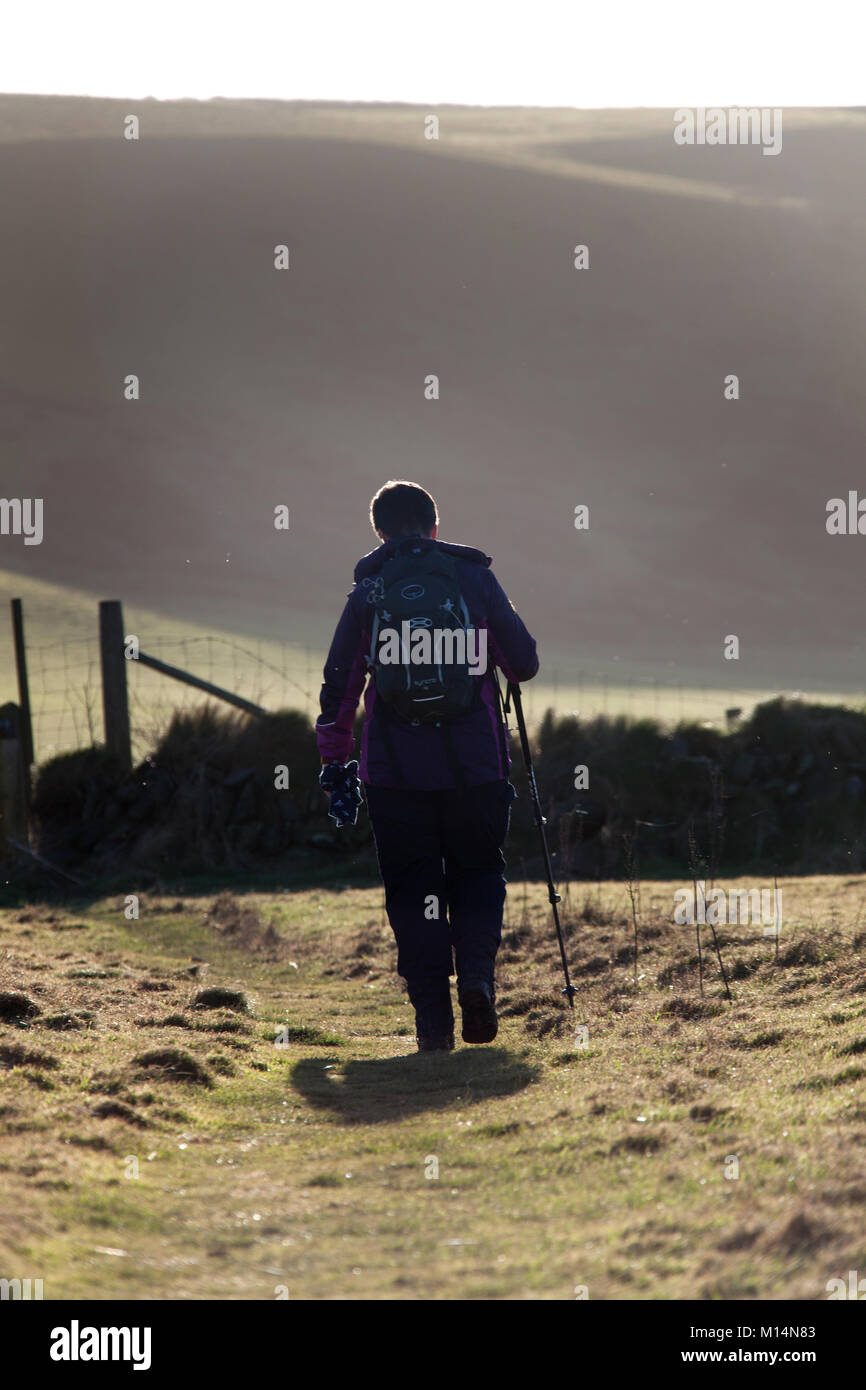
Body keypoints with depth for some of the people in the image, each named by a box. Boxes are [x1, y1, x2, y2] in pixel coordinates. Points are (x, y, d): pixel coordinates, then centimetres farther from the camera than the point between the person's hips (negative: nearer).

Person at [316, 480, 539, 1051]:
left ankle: (433, 1020, 0)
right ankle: (477, 975, -9)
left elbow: (340, 682, 5)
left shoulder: (367, 591, 4)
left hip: (395, 768, 0)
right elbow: (524, 663, 6)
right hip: (475, 763, 0)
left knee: (412, 890, 8)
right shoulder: (474, 577, 3)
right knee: (478, 875, 16)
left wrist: (334, 759, 14)